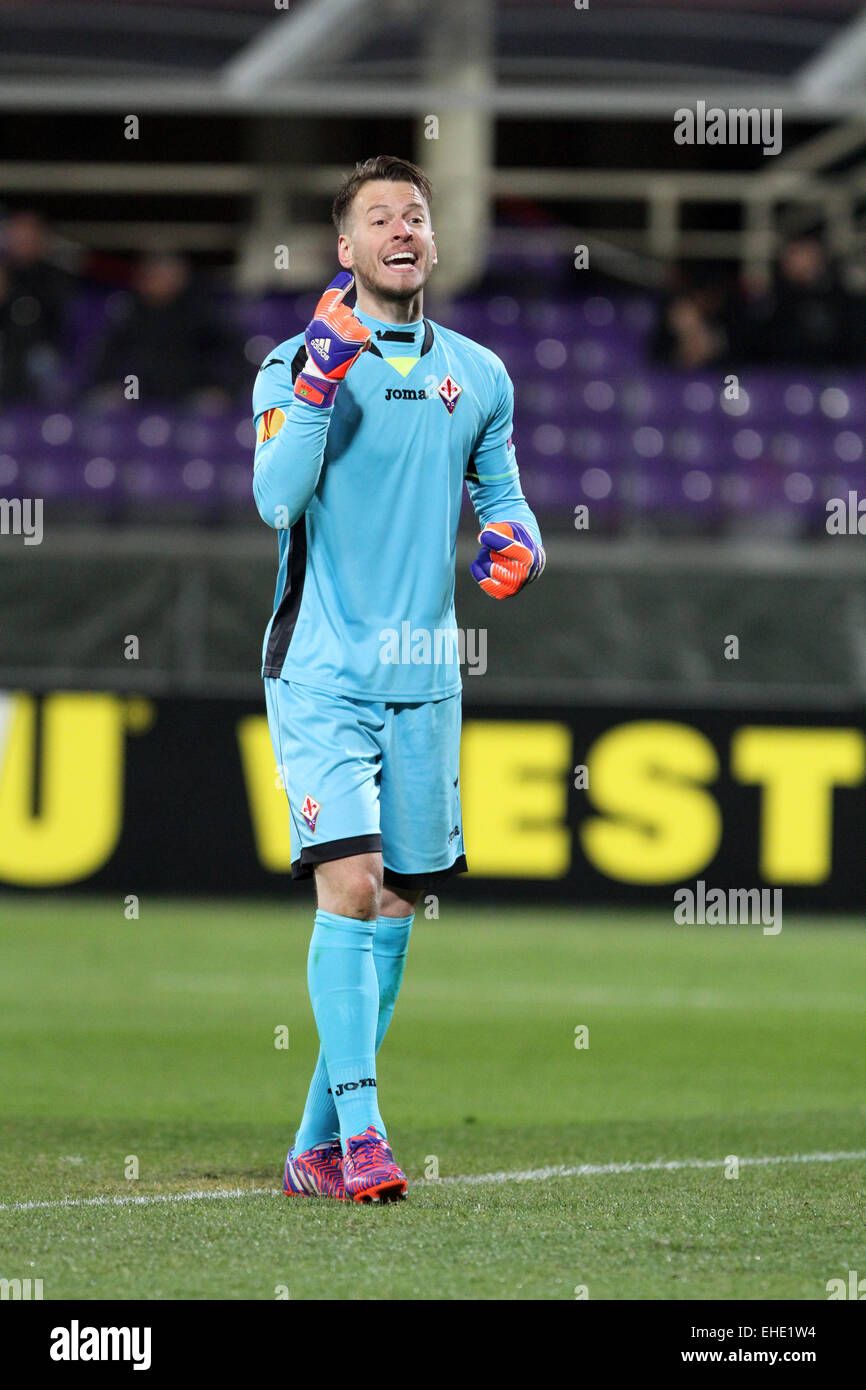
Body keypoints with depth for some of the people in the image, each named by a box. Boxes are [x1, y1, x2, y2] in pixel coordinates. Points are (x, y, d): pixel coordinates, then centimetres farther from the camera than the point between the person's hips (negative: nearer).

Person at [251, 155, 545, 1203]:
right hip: (322, 671, -5)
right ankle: (359, 1131, -19)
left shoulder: (479, 376, 10)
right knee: (350, 888, -17)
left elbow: (500, 491, 21)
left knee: (397, 902, 6)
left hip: (425, 674, 5)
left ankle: (317, 1146, 15)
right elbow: (277, 497, -16)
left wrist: (517, 540, -1)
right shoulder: (297, 363, -3)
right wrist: (320, 380, -24)